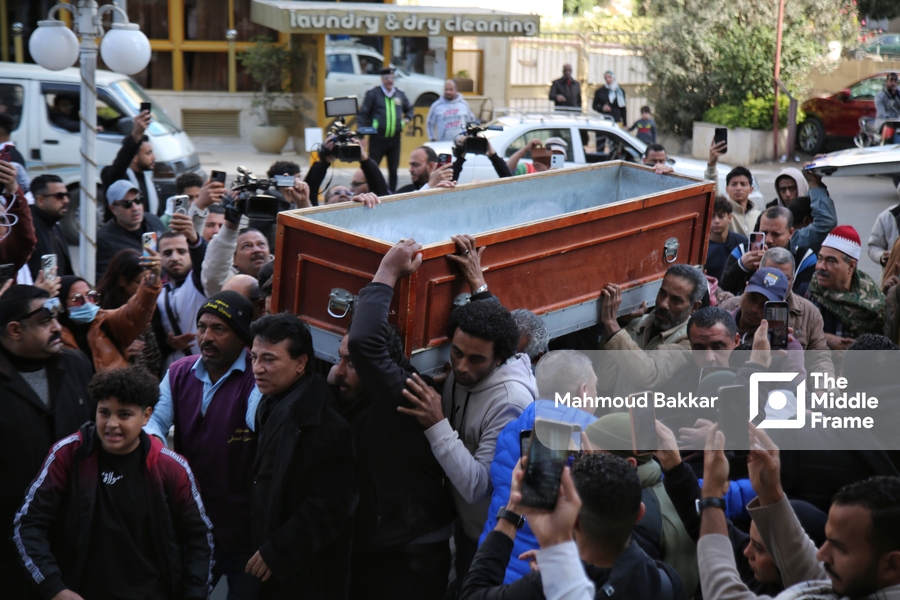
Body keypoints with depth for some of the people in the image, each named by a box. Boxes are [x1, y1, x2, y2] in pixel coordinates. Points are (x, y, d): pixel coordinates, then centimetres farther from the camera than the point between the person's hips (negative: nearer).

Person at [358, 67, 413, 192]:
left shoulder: (400, 94, 11)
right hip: (378, 138, -4)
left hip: (395, 138, 4)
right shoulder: (373, 94, -2)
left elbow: (409, 109, 30)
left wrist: (407, 119, 9)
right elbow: (363, 115, -5)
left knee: (393, 170, 9)